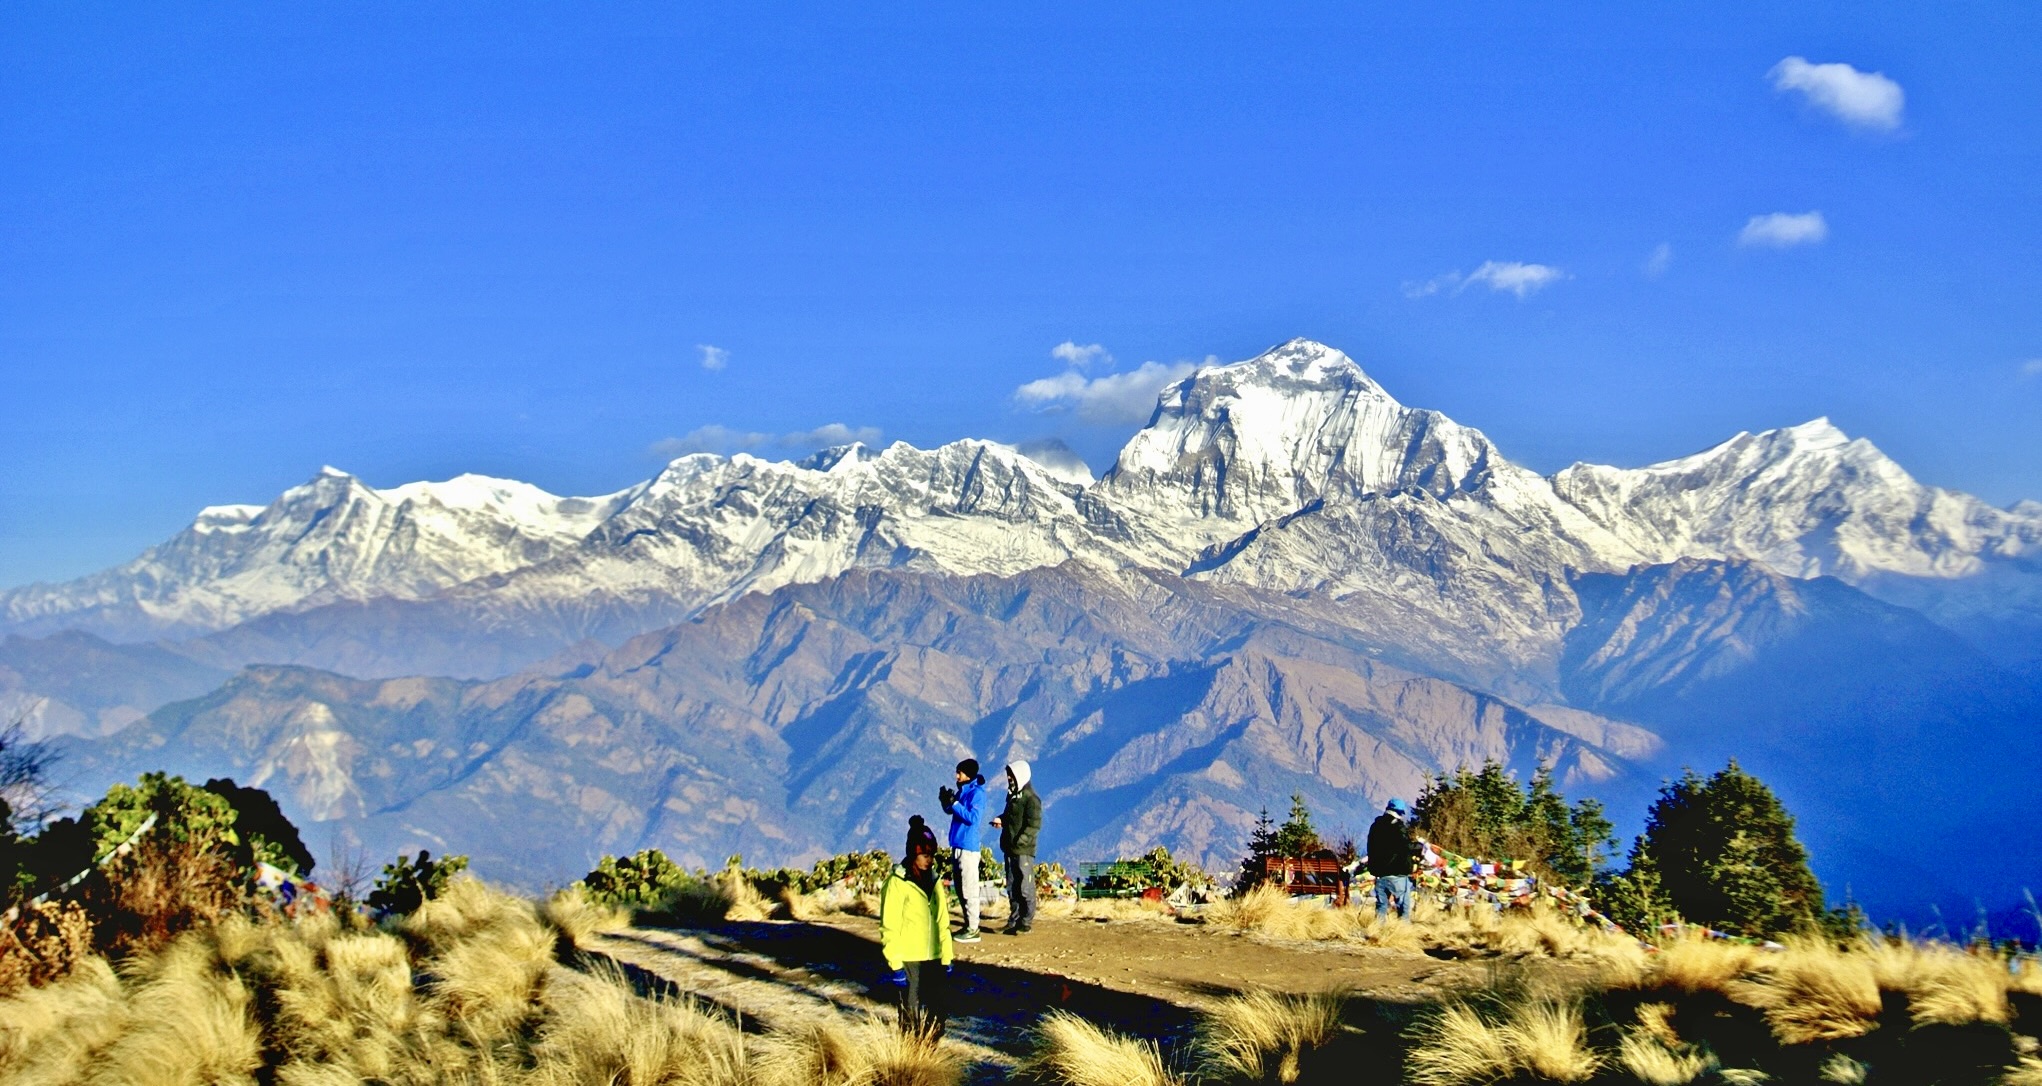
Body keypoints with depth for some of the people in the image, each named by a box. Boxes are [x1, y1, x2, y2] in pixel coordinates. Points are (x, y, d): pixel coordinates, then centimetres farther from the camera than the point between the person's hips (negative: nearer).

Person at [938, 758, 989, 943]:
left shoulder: (977, 793, -13)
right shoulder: (962, 790, 13)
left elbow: (973, 818, -22)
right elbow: (950, 811, 20)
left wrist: (954, 803, -21)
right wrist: (946, 801, 1)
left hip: (968, 847, -9)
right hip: (958, 845, 9)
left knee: (969, 889, -8)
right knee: (960, 889, 14)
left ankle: (973, 930, -6)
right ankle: (968, 925, 22)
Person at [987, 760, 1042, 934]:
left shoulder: (1031, 798, -10)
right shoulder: (1012, 796, 16)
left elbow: (1034, 825, -15)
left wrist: (1020, 841, -22)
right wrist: (1001, 819, 6)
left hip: (1023, 850, -9)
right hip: (1010, 849, 9)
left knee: (1025, 887, -3)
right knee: (1012, 887, 11)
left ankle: (1026, 923, 2)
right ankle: (1014, 921, 18)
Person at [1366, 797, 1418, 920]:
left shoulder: (1375, 826, 11)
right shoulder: (1399, 827, -13)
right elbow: (1407, 847, -19)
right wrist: (1420, 847, -1)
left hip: (1379, 872, 7)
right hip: (1397, 873, -7)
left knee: (1381, 905, 12)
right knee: (1403, 906, -1)